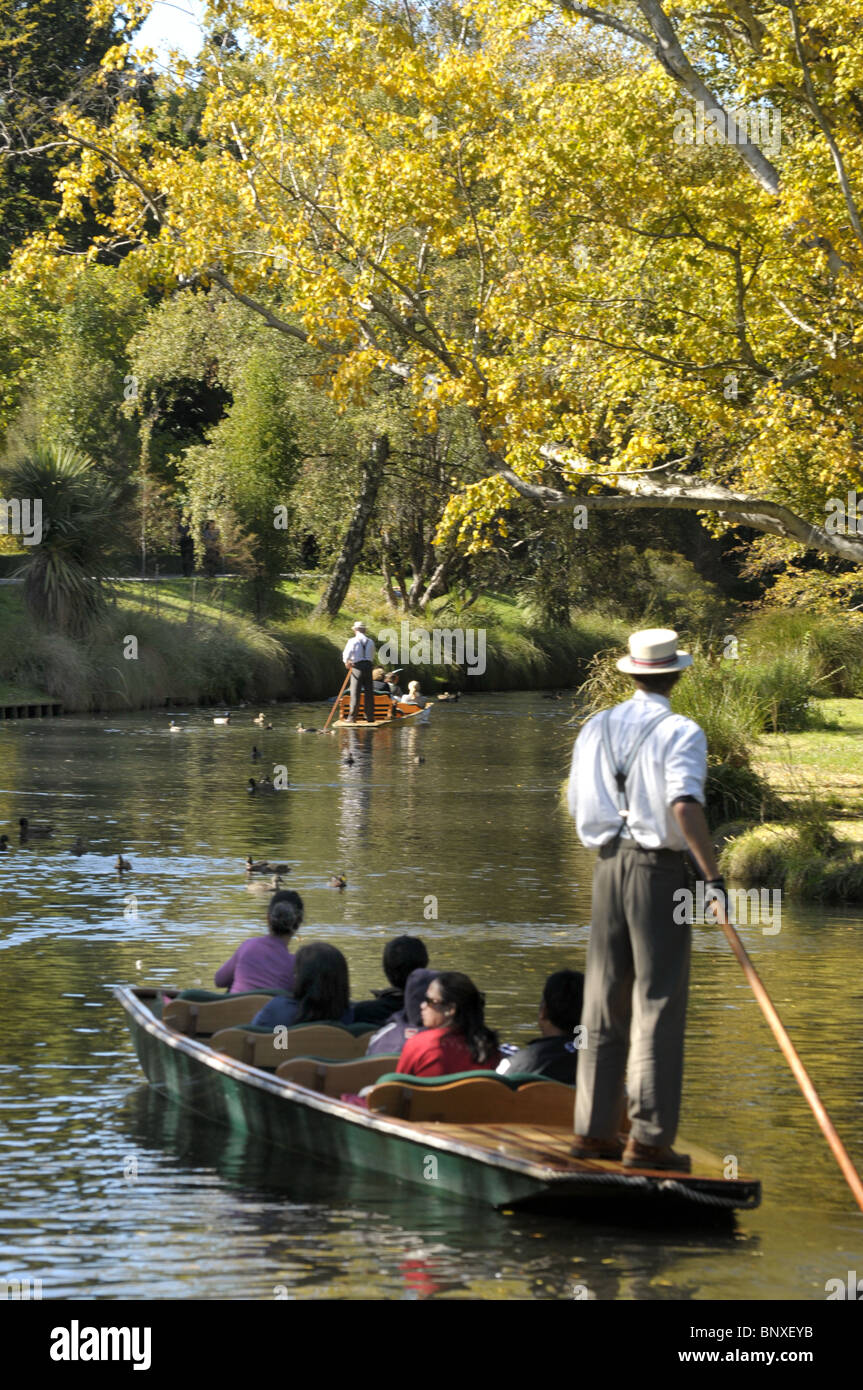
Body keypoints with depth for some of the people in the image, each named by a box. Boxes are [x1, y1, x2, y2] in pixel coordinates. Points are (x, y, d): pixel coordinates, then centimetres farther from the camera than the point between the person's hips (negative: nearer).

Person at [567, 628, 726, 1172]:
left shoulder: (596, 729, 9)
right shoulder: (680, 733, -10)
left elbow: (577, 803, 13)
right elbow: (685, 806, -23)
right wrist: (713, 876, -21)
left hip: (609, 866, 6)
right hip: (660, 868, -6)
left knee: (604, 1004, 12)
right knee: (658, 1005, -3)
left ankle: (594, 1129, 13)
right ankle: (649, 1137, -5)